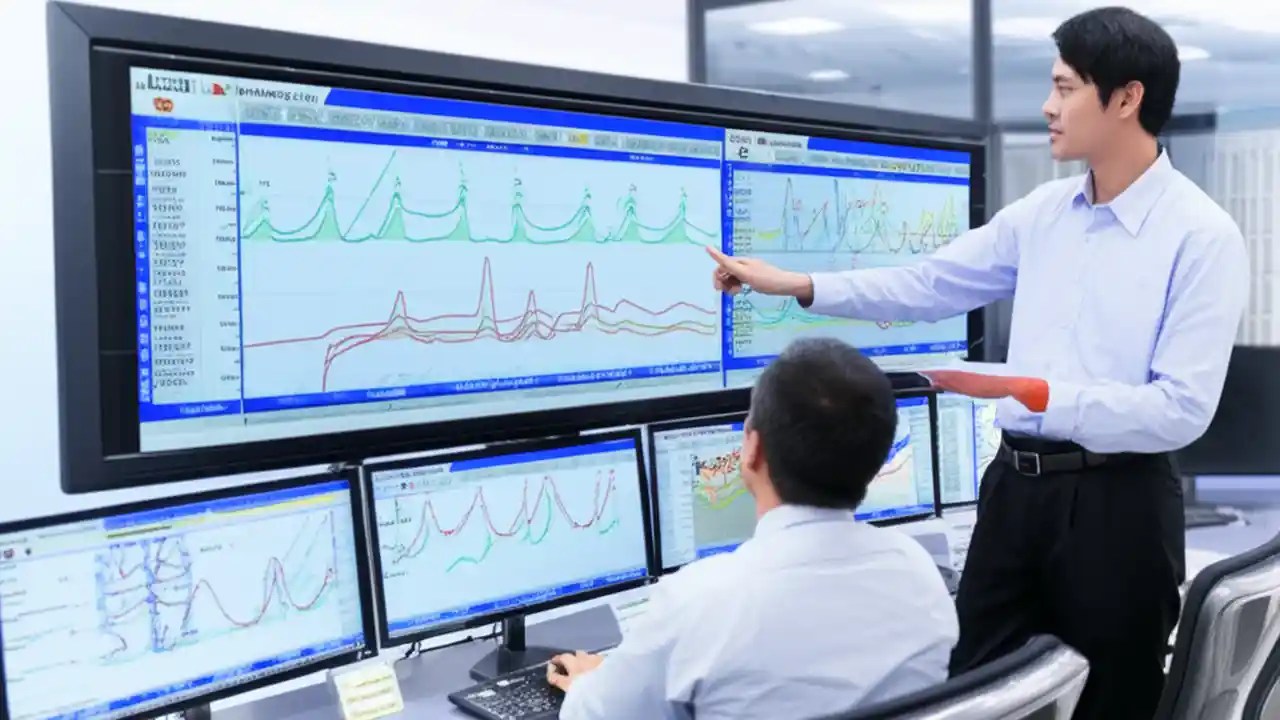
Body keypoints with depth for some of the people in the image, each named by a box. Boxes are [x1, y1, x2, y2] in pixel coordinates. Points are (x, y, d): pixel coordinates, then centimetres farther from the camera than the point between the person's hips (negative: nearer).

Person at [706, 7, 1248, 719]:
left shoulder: (1204, 237, -12)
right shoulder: (1043, 211, 7)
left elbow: (1182, 410, -18)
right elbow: (929, 286, 12)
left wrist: (1035, 393, -24)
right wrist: (795, 285, 7)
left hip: (1118, 503, -5)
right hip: (1016, 485, 6)